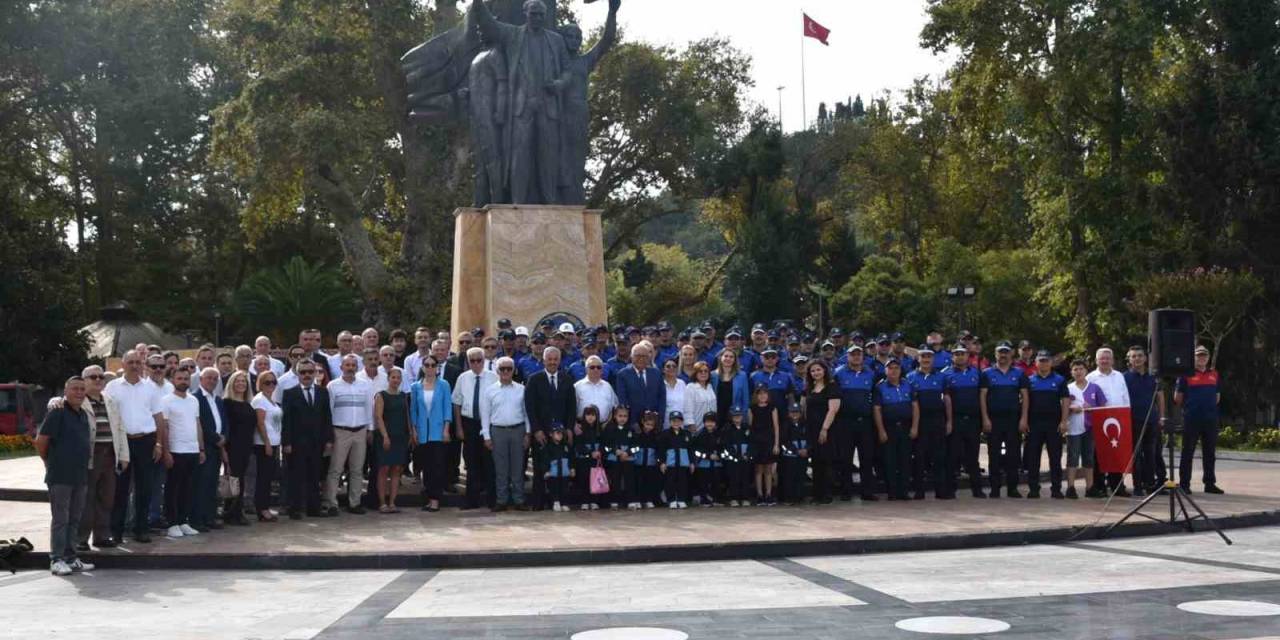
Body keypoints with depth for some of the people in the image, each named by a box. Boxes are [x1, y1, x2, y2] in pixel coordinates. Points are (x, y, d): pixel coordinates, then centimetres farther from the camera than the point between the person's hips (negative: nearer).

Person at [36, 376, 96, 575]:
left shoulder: (84, 414, 12)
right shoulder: (57, 413, -10)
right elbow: (41, 441, -11)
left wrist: (86, 463, 14)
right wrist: (50, 462, -1)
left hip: (80, 475, 7)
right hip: (60, 476, -7)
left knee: (74, 519, 12)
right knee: (60, 519, -3)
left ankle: (71, 557, 19)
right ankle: (57, 560, 2)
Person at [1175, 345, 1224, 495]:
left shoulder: (1214, 374, 11)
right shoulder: (1186, 374, -3)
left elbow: (1217, 396, 20)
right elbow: (1178, 398, 1)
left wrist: (1210, 407, 12)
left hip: (1210, 419, 5)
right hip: (1191, 419, -4)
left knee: (1210, 453, 9)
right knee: (1188, 452, 0)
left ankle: (1210, 483, 16)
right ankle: (1184, 483, 3)